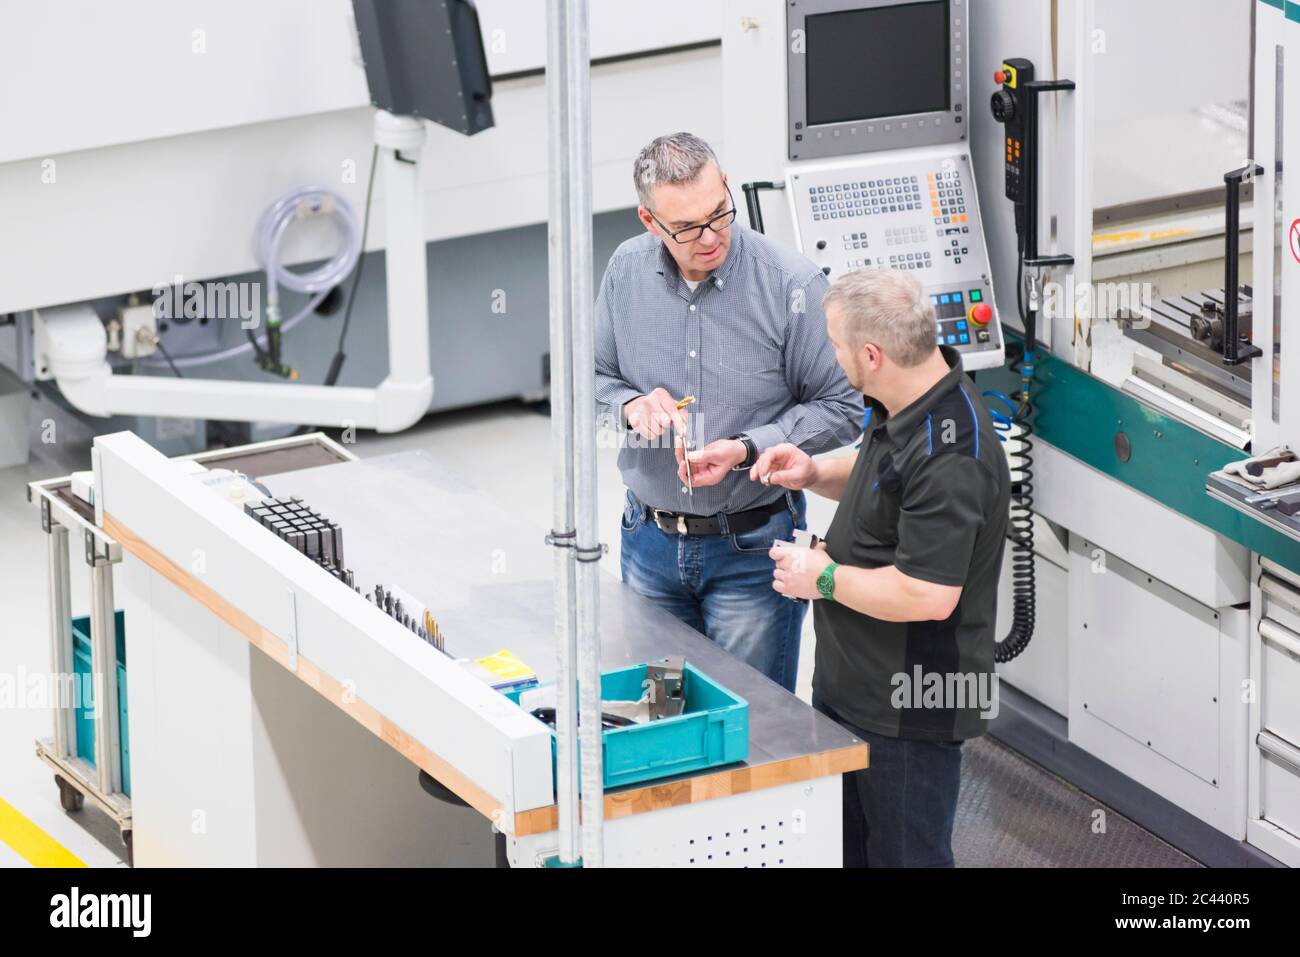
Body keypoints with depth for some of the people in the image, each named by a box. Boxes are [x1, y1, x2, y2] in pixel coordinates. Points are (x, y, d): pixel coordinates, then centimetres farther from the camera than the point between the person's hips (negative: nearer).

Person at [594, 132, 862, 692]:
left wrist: (745, 450, -21)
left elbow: (840, 409, -10)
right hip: (651, 540, 4)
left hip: (751, 546, -4)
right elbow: (594, 377, 10)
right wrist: (630, 406, -13)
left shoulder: (791, 284, -15)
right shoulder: (627, 271, -3)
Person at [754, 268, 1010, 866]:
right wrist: (815, 475, 6)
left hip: (908, 707, -10)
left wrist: (824, 579, -18)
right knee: (840, 849, 20)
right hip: (850, 683, 10)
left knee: (903, 857, 3)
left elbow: (928, 596, -32)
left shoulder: (950, 455, -29)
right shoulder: (900, 410, 3)